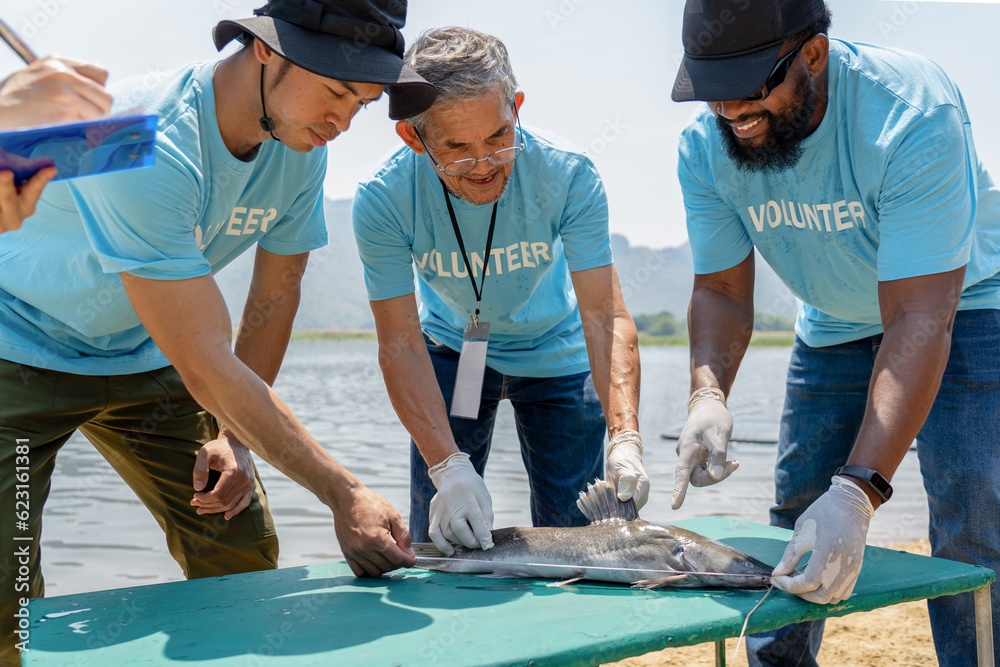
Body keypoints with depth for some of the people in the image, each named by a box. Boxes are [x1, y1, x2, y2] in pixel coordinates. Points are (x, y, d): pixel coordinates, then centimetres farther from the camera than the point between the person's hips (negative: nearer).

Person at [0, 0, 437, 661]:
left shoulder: (299, 147, -13)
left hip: (141, 354, 6)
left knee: (243, 551, 0)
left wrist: (235, 436, -4)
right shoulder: (147, 145, -36)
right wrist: (344, 493, -33)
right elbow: (204, 365, -35)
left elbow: (275, 294, 2)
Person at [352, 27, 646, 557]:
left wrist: (624, 439, -45)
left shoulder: (568, 176, -30)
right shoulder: (382, 200, -29)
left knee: (572, 534, 0)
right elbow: (400, 345, -27)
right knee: (438, 538, 1)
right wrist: (448, 466, -39)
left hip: (554, 353, 0)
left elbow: (604, 316, -31)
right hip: (451, 349, 0)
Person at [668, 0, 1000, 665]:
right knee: (794, 530, 6)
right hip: (835, 330, 4)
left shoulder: (911, 113, -35)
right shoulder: (705, 147, -18)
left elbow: (918, 320, -39)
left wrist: (857, 490, -48)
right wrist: (710, 394, -32)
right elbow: (721, 290, -10)